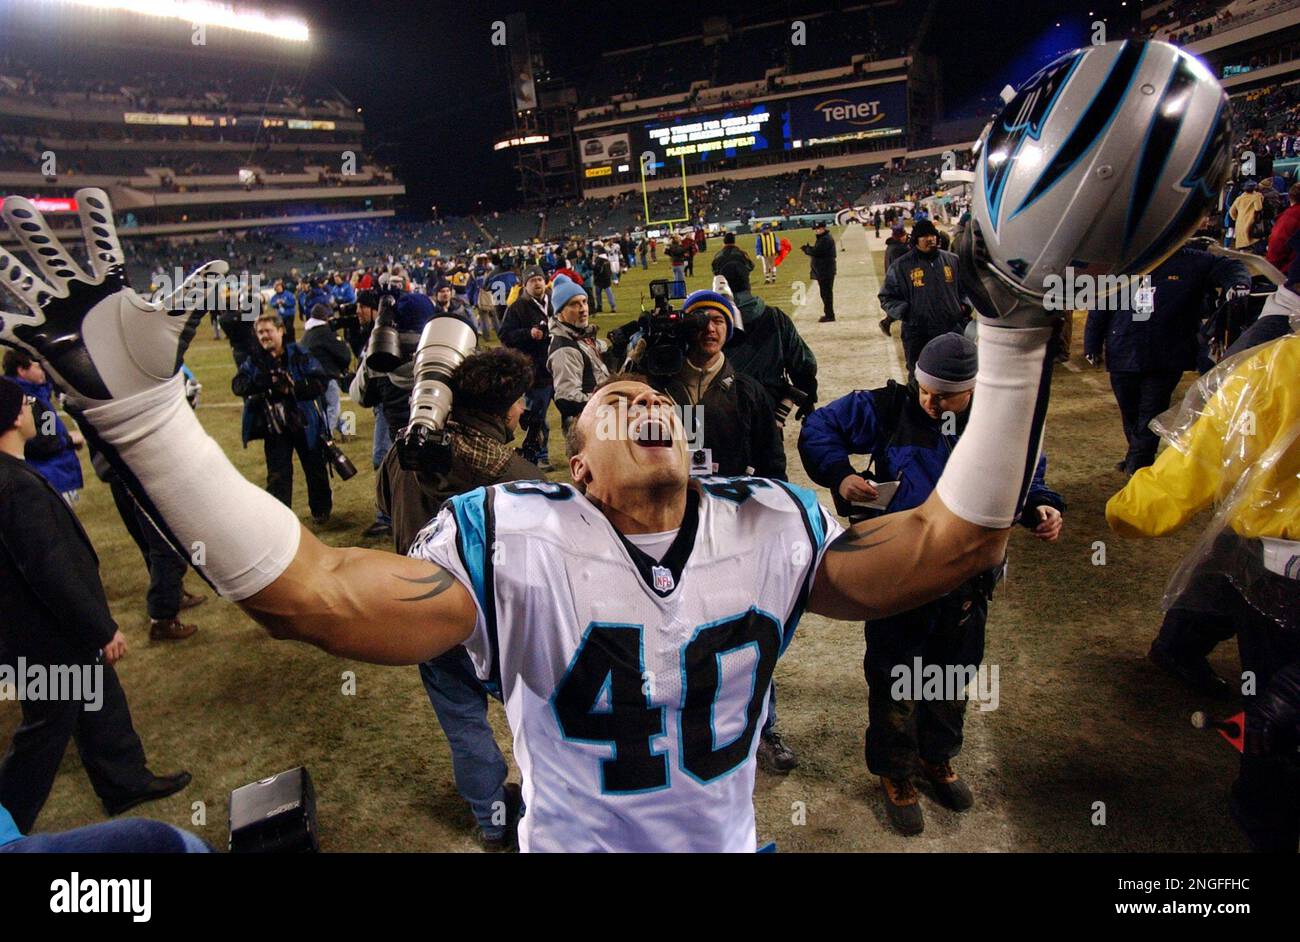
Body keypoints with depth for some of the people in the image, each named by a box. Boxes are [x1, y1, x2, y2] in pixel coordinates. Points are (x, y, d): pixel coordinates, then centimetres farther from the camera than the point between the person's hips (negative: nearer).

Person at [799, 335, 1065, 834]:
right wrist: (840, 475, -23)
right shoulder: (890, 409, -13)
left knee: (955, 674, 22)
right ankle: (895, 772, 34)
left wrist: (1042, 507, -10)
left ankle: (937, 756, 48)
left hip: (967, 581, 4)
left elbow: (1026, 478, 11)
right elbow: (818, 428, -7)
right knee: (895, 679, 10)